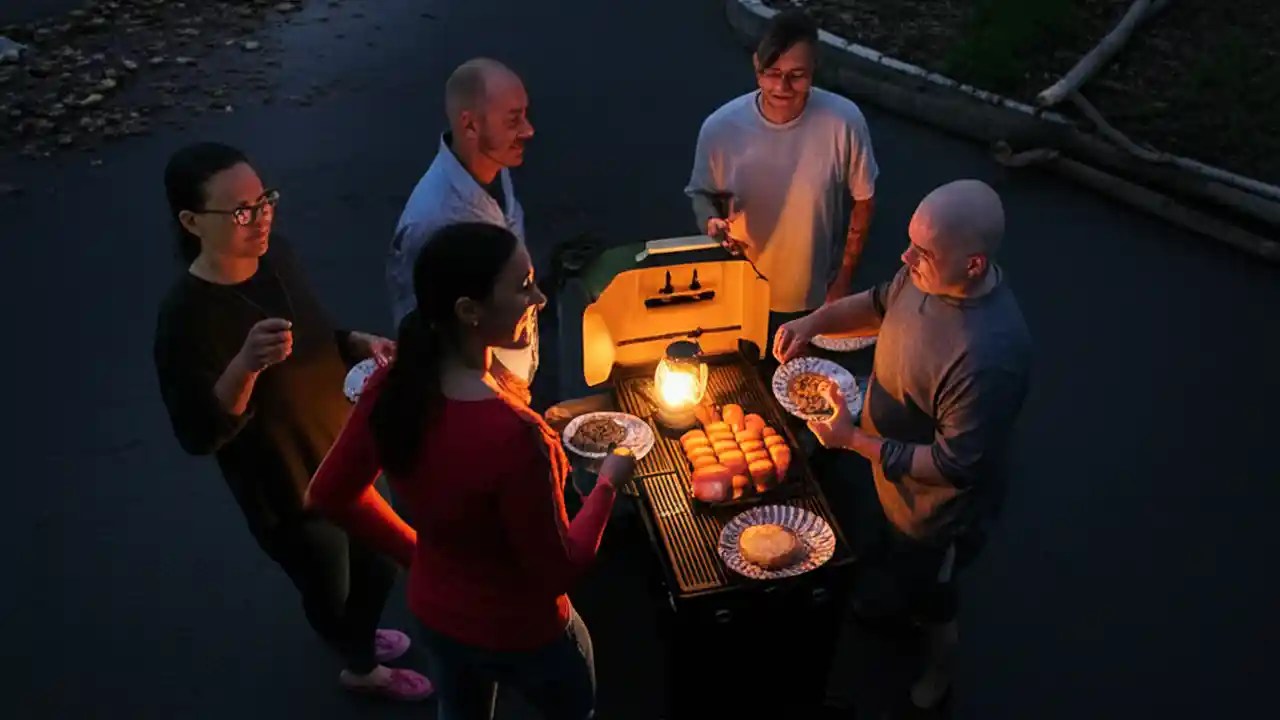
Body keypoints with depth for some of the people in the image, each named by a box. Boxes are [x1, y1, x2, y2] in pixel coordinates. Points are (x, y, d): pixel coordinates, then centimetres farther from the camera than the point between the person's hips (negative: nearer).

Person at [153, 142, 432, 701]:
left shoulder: (275, 256, -7)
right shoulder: (186, 316, -28)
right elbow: (198, 436, -26)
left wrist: (360, 343, -10)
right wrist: (245, 366, -42)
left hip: (346, 455, 7)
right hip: (287, 489, -6)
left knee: (378, 566, 26)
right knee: (330, 592, 20)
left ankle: (360, 640, 60)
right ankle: (363, 666, 53)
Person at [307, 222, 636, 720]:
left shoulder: (392, 389, -18)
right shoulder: (512, 435, -38)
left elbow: (330, 495, -3)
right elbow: (558, 572, -25)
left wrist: (417, 550, 7)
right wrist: (608, 482, -12)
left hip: (435, 614, 5)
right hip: (521, 634, -5)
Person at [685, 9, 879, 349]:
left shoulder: (844, 121, -22)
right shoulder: (720, 127, -21)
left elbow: (863, 200, -7)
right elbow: (702, 194, -3)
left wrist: (845, 276, -4)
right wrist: (712, 221, -26)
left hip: (815, 294, 0)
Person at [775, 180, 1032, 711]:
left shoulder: (990, 357, -43)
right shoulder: (930, 273, -19)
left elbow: (952, 467, -33)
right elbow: (882, 302, 4)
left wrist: (854, 441, -28)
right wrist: (815, 321, -12)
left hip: (936, 510, -7)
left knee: (930, 600, 23)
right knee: (895, 563, 36)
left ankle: (936, 680, 53)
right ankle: (900, 605, 68)